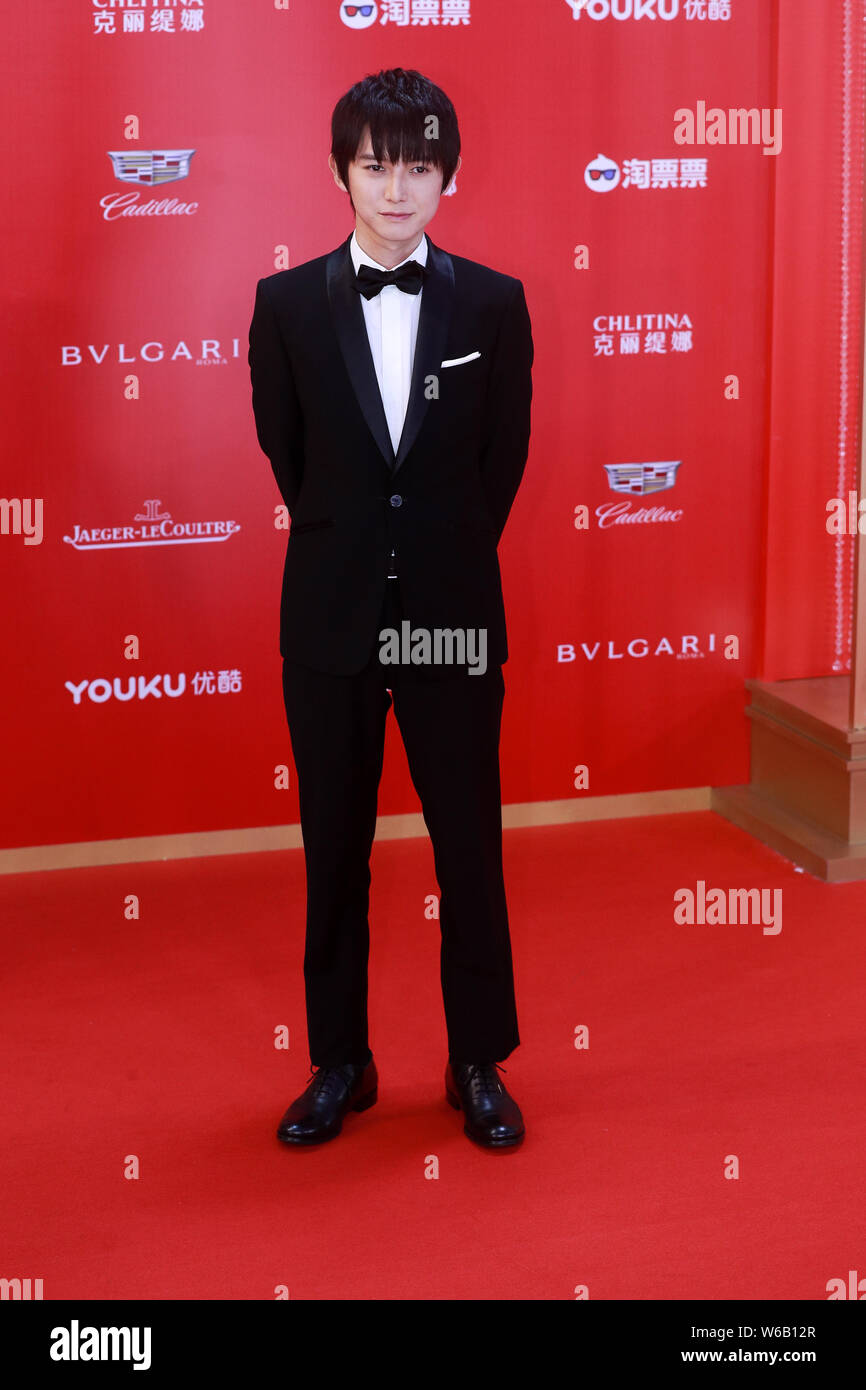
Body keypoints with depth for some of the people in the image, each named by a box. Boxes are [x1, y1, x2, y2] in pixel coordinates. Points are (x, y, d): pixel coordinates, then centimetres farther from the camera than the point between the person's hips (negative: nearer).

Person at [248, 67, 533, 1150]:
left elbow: (505, 458, 6)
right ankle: (340, 1063, 24)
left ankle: (478, 1063, 23)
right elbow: (285, 456, 7)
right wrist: (351, 551, 7)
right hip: (331, 621, 1)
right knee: (334, 851, 9)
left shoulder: (495, 304, 1)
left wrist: (445, 563, 6)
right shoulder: (287, 304, 1)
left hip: (456, 616, 0)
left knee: (471, 847, 7)